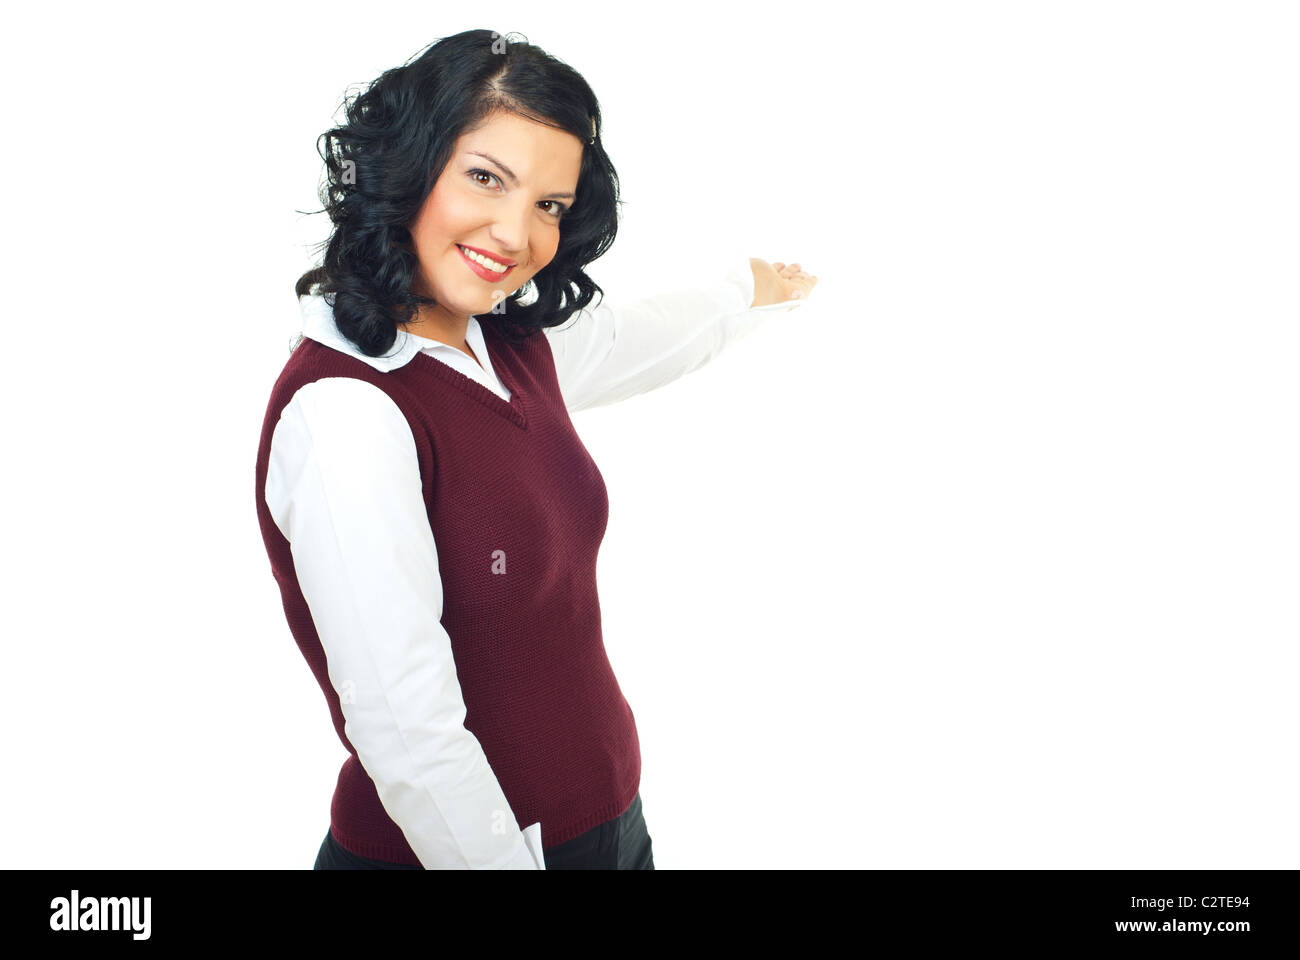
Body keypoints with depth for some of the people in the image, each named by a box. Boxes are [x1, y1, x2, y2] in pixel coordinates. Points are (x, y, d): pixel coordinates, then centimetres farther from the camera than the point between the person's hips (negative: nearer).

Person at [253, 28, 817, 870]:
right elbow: (408, 738, -25)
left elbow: (633, 340, 24)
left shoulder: (520, 347, 0)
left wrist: (745, 291, 39)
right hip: (452, 846, -7)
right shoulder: (343, 411, -24)